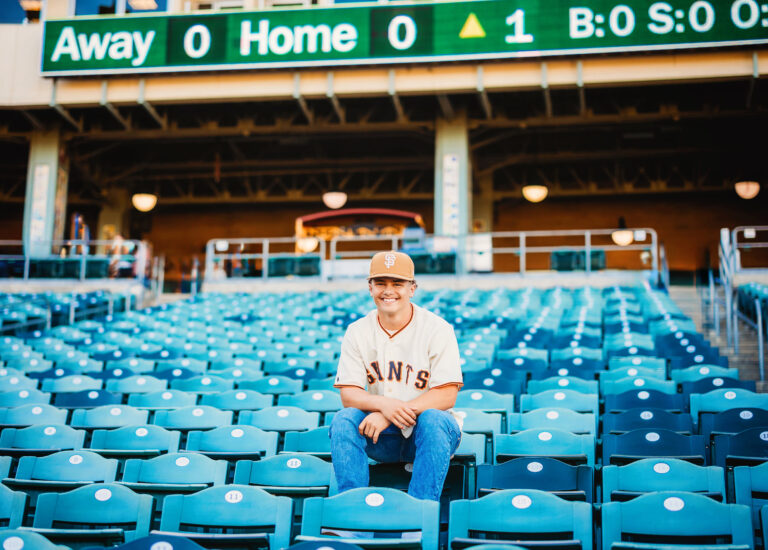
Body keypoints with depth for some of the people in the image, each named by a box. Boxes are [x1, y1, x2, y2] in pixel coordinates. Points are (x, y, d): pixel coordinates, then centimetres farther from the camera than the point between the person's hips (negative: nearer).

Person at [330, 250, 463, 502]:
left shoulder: (437, 329, -8)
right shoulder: (358, 332, 2)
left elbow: (447, 395, -15)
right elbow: (348, 395, -5)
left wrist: (388, 415, -25)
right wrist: (383, 404, -29)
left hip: (424, 433, -2)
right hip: (382, 436, 3)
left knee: (433, 419, -34)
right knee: (343, 419, -24)